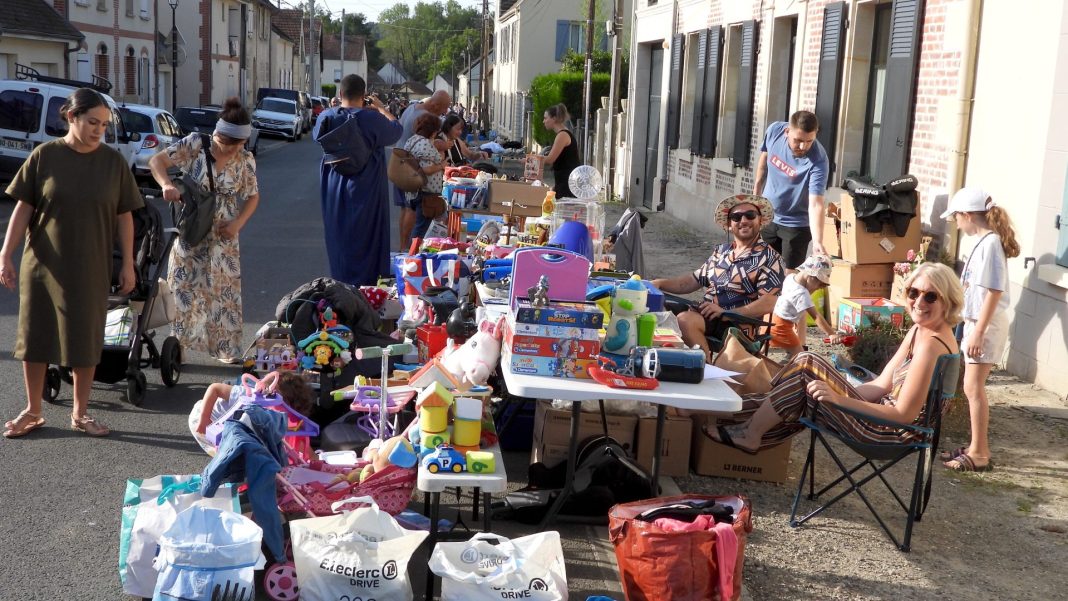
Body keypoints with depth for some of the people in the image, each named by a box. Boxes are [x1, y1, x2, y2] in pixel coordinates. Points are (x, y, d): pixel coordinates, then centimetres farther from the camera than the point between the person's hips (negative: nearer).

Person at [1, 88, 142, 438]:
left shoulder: (113, 162, -1)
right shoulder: (45, 155, -4)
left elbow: (124, 217, 3)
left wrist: (128, 265, 0)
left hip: (90, 268, 1)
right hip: (42, 264, 0)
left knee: (85, 341, 7)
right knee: (35, 336, 7)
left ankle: (80, 414, 21)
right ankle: (32, 411, 23)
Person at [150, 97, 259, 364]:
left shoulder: (246, 161, -5)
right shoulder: (195, 144, -11)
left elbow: (253, 196, 5)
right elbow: (156, 161, -11)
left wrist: (237, 224, -11)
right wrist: (167, 184, -31)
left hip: (224, 237, 2)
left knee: (225, 292, 6)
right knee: (183, 289, 3)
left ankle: (227, 349, 17)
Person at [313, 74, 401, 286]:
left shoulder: (327, 116, -7)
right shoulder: (372, 118, -17)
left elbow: (316, 136, 15)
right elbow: (396, 129, 1)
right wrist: (381, 107, 15)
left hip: (334, 190, 4)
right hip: (365, 190, -4)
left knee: (339, 237, 15)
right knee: (365, 238, 6)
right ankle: (364, 285, 9)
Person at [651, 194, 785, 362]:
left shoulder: (769, 258, -4)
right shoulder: (721, 251, 18)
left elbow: (768, 303, -13)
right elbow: (693, 281, 20)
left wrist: (725, 312, -18)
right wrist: (661, 283, 4)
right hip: (706, 313, 7)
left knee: (685, 320, -30)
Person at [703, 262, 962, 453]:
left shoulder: (931, 344, -21)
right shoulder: (919, 331, 9)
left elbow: (904, 414, -23)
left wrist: (839, 398, -25)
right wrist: (837, 391, -1)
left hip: (888, 432, -9)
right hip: (884, 415, 9)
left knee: (806, 367, -11)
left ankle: (750, 434, 1)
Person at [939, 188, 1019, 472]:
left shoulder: (990, 243, -18)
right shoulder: (984, 241, 10)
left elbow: (994, 291, -22)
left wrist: (979, 332, -23)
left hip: (987, 325, -9)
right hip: (977, 322, 9)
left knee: (974, 388, -4)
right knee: (973, 388, 13)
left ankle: (980, 454, 3)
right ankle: (976, 447, 21)